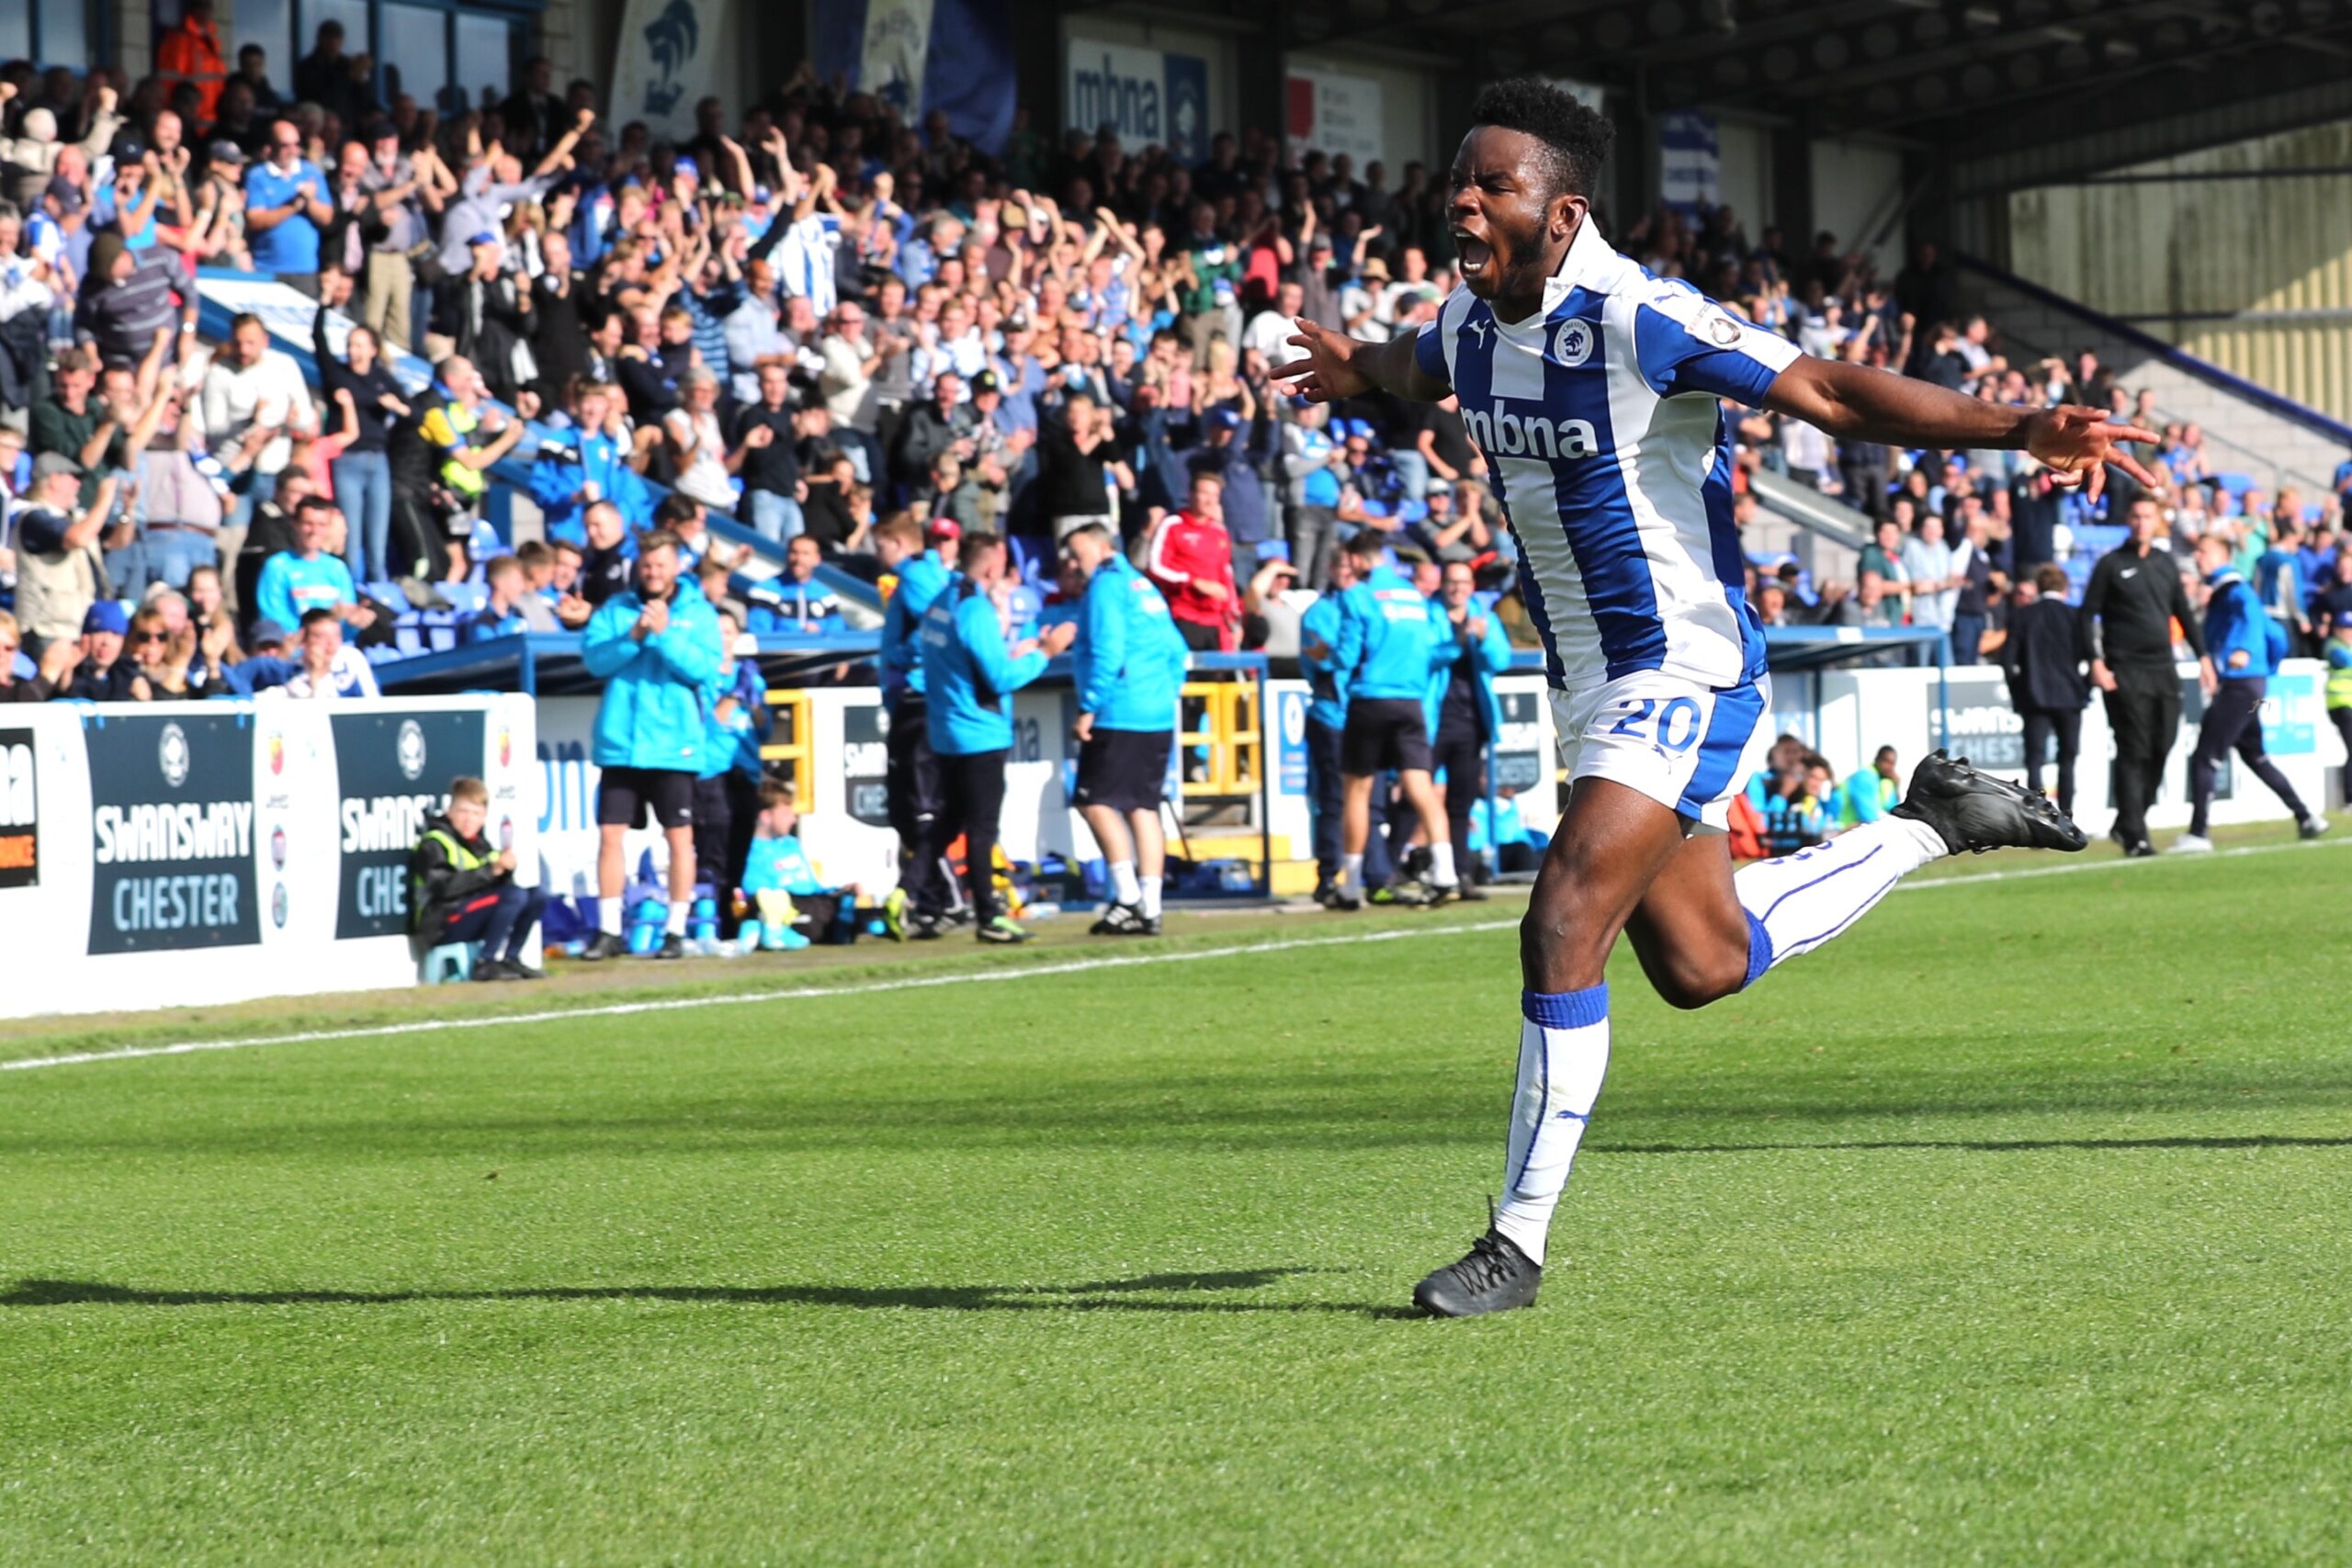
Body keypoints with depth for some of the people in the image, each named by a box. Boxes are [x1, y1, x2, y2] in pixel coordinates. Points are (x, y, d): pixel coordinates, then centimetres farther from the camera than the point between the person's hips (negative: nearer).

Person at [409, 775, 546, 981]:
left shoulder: (479, 843, 16)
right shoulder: (434, 843, -8)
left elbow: (501, 884, 12)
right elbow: (445, 887, -23)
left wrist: (505, 868, -11)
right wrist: (491, 869, -24)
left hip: (471, 921, 8)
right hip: (441, 927, -8)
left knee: (537, 897, 0)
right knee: (514, 896, -25)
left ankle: (510, 959, 1)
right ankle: (487, 965, -22)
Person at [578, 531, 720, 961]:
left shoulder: (698, 613, 4)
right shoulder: (615, 609, 9)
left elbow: (704, 668, -9)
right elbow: (594, 659, -3)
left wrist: (664, 634, -18)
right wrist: (633, 636, -17)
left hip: (673, 744, -2)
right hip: (620, 743, 2)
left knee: (679, 837, 0)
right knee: (610, 833, 0)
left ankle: (676, 931, 9)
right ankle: (609, 931, 8)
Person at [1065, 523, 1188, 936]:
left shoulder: (1106, 587, -7)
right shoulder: (1143, 585, 20)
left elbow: (1106, 653, -17)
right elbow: (1176, 651, 20)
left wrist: (1088, 709, -15)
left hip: (1119, 716, -9)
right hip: (1158, 718, 9)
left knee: (1094, 802, -5)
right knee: (1143, 808, 9)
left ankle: (1128, 896, -11)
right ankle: (1150, 907, 6)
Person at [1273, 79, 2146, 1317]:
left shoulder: (1641, 321, -22)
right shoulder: (1468, 324, 1)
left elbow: (1829, 393, -24)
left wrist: (2017, 429, -34)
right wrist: (1356, 371, 49)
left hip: (1684, 673, -8)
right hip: (1590, 687, 8)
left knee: (1564, 929, -18)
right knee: (1701, 968, 15)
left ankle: (1519, 1241, -10)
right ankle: (1929, 826, 36)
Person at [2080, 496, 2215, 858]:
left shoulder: (2165, 562, 14)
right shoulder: (2111, 564, 0)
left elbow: (2183, 611, 20)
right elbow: (2087, 614, -2)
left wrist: (2202, 656, 14)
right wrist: (2096, 662, -12)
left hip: (2163, 669, 5)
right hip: (2125, 672, -5)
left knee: (2161, 748, 3)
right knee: (2133, 752, -8)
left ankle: (2126, 824, 16)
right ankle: (2134, 836, -7)